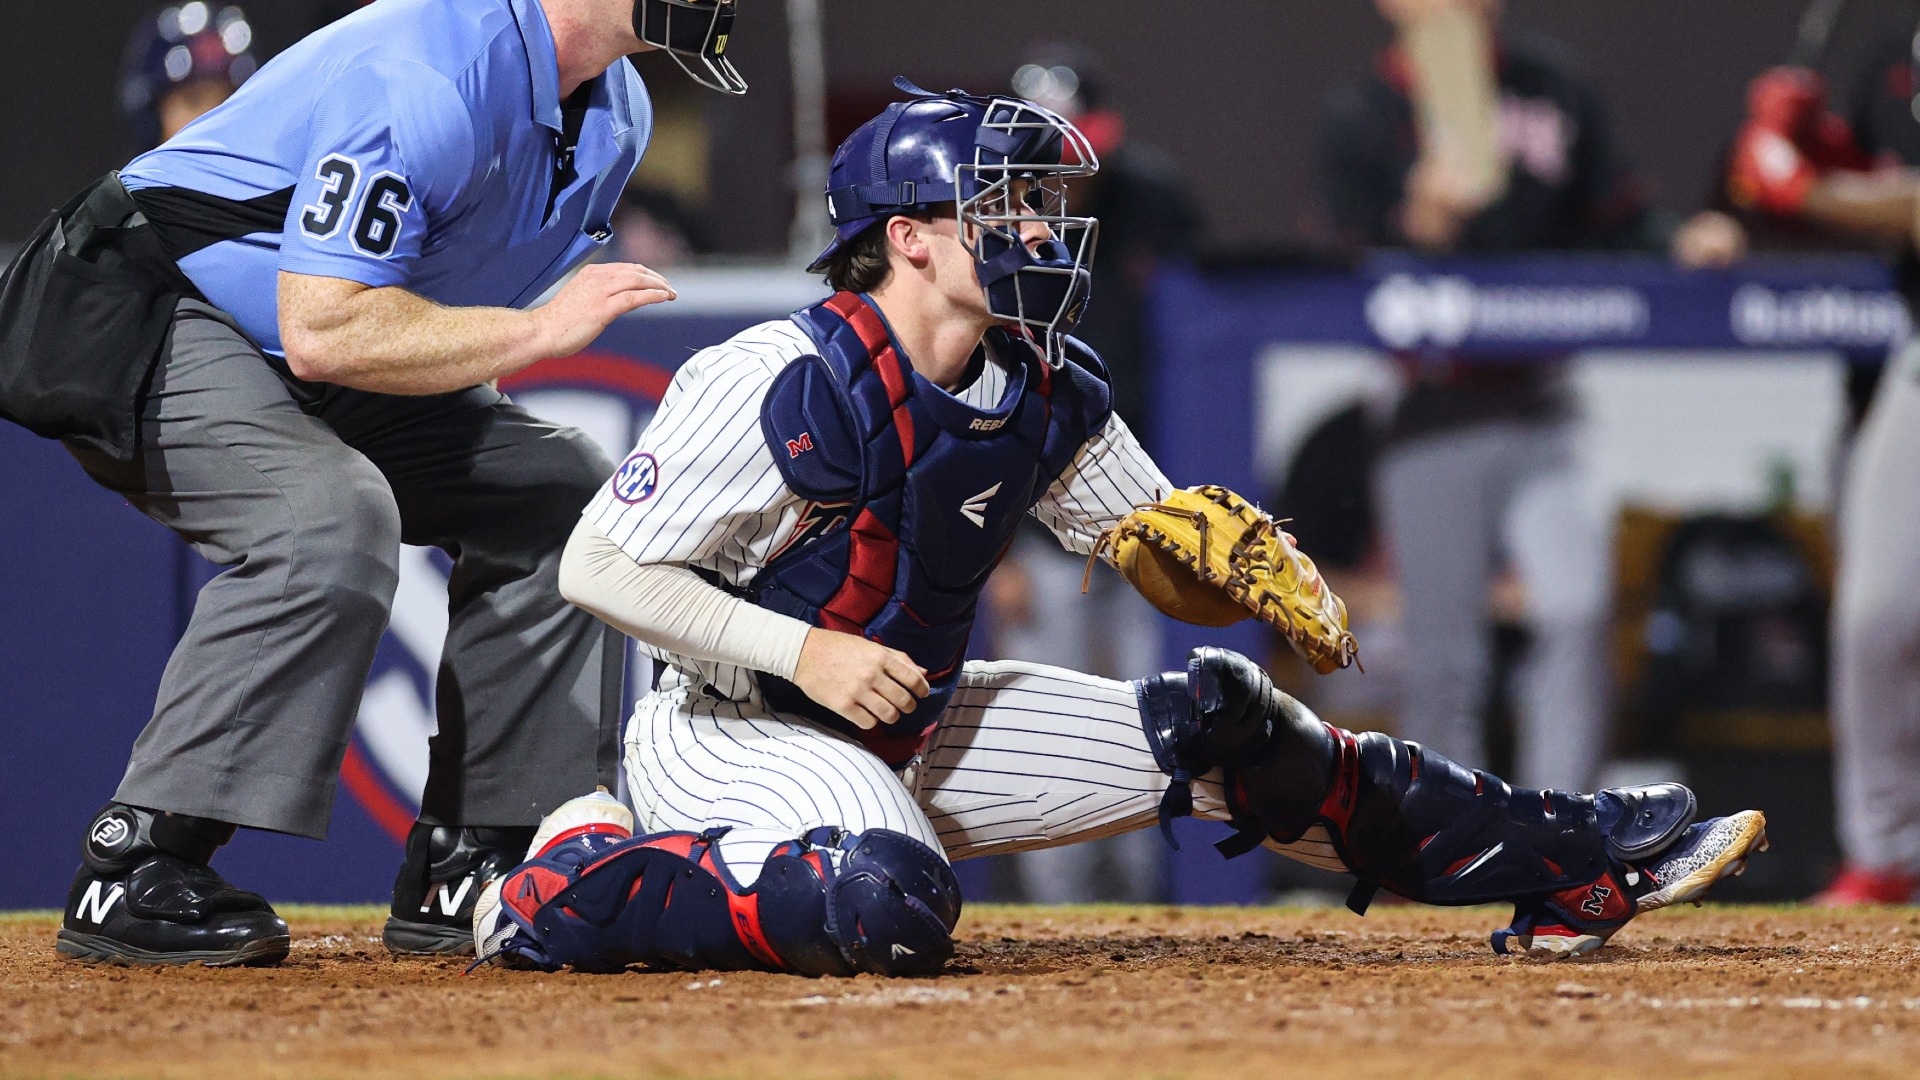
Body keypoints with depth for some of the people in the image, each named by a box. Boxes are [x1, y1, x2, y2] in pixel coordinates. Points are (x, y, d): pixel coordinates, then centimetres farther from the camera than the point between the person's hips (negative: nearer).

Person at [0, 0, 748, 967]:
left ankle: (457, 880, 5)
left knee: (557, 490, 2)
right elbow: (321, 332, -35)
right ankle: (131, 878, -27)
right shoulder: (426, 79, -31)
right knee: (330, 517, -33)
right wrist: (540, 328, -31)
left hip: (322, 370, 10)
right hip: (151, 326, -10)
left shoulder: (615, 109, 1)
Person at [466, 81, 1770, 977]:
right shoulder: (785, 387, -22)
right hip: (734, 729, -8)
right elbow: (600, 565, -20)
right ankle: (571, 888, -20)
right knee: (893, 908, -39)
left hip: (915, 723, 8)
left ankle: (1565, 867, 11)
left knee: (1216, 723, 3)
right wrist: (806, 651, -25)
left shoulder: (1050, 398, 0)